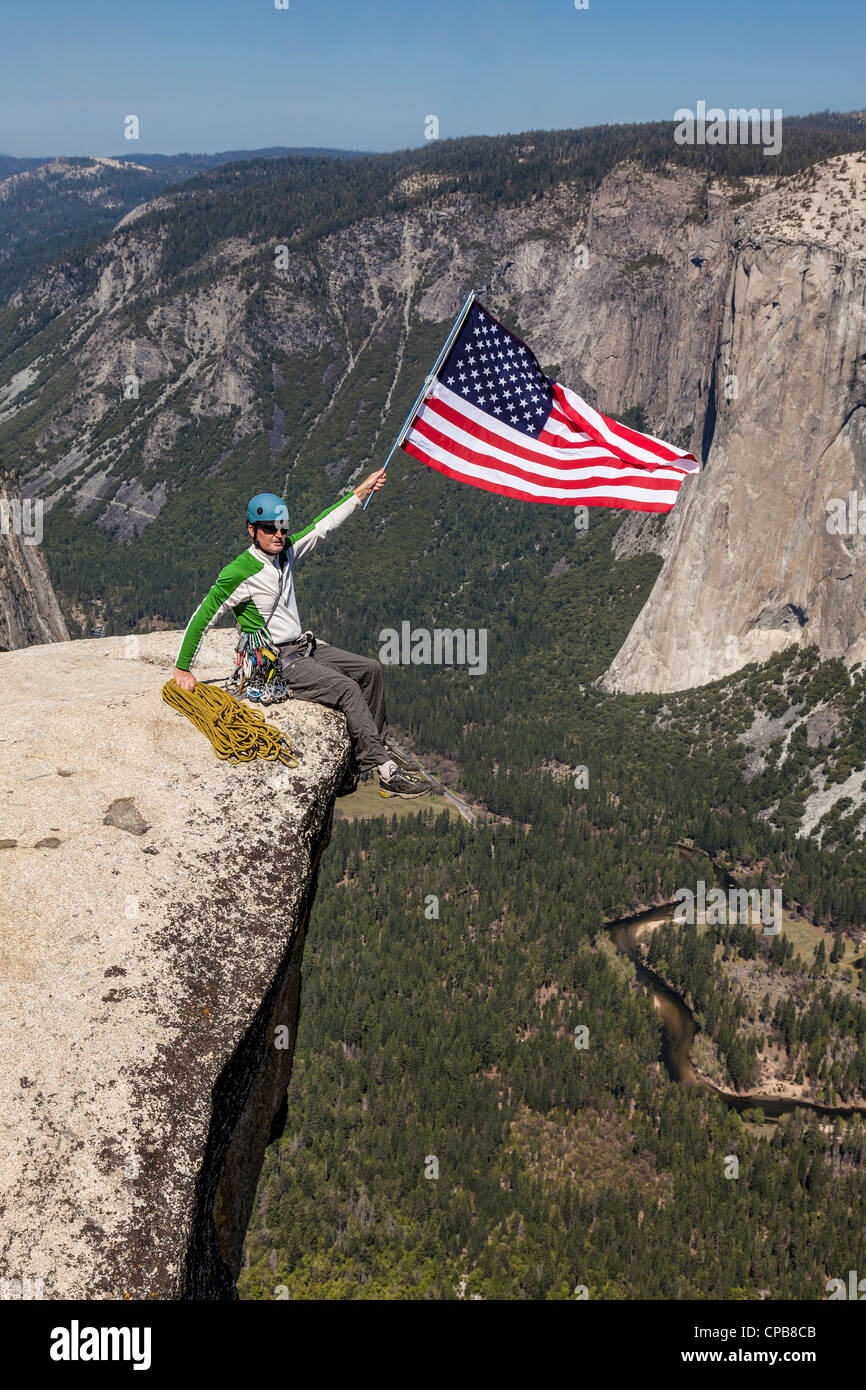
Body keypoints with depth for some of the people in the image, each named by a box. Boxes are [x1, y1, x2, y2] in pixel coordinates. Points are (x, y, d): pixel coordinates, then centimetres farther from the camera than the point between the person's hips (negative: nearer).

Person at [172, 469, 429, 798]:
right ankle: (387, 774, -23)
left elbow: (322, 527, 15)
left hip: (303, 647, 9)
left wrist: (359, 493, 15)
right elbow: (202, 617, -14)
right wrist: (182, 669, -13)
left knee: (370, 670, 7)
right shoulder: (239, 573, -18)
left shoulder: (286, 553, 5)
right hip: (275, 662, -9)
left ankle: (376, 745, 20)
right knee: (346, 688, -23)